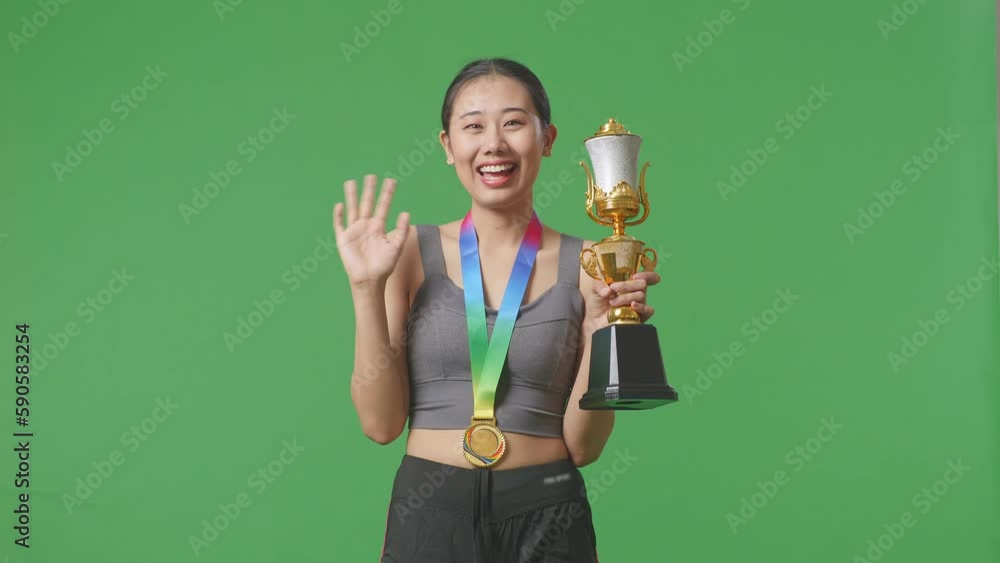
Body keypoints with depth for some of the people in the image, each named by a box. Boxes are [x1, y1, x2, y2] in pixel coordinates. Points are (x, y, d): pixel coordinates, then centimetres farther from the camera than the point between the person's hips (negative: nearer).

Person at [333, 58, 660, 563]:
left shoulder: (585, 266, -3)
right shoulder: (412, 251, -2)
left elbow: (584, 445, -3)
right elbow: (380, 422, -5)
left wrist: (602, 329, -15)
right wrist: (367, 289, -12)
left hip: (547, 518, 0)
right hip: (427, 513, 0)